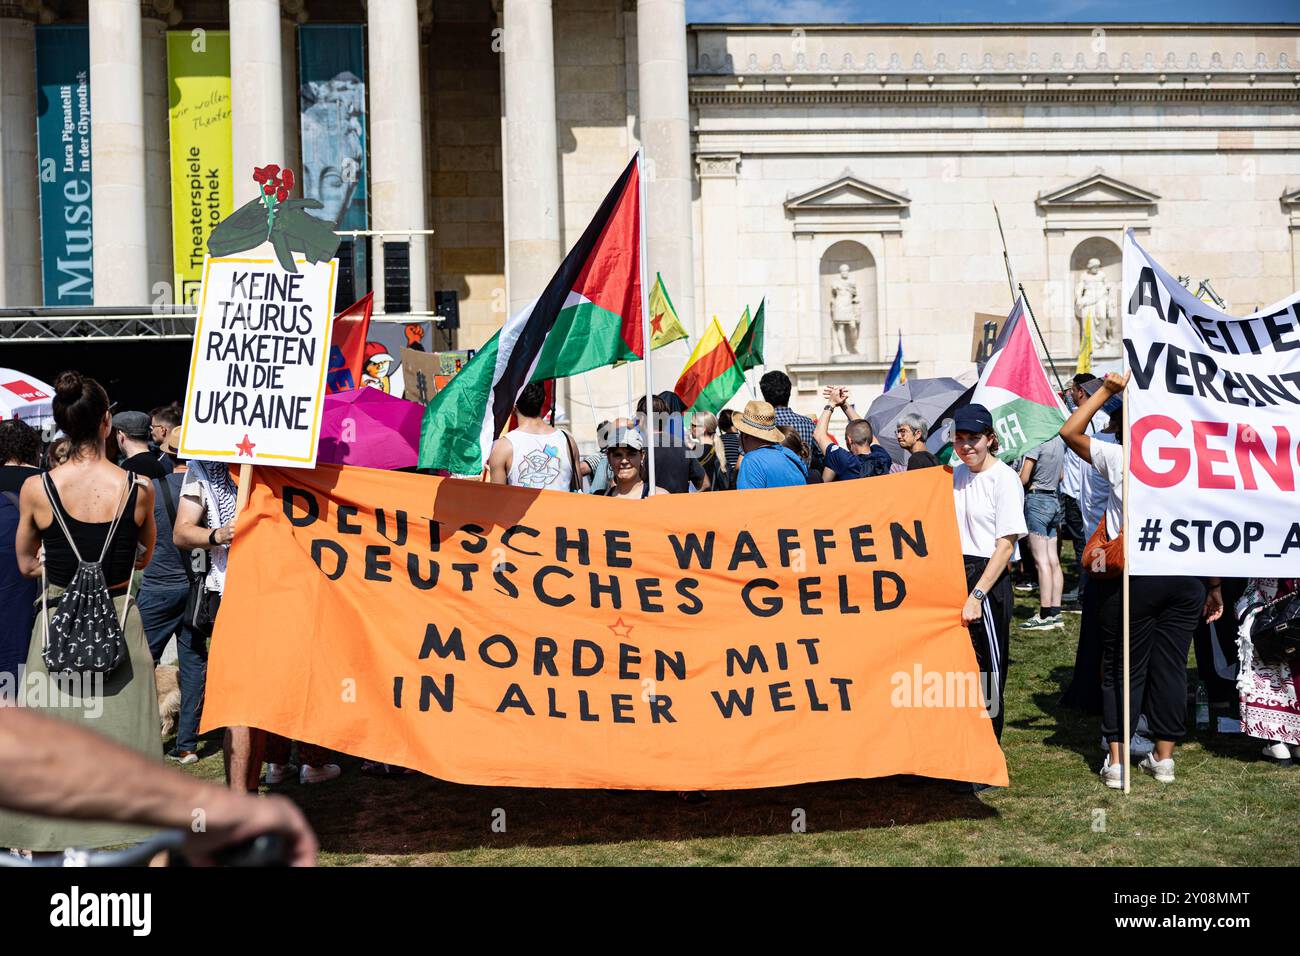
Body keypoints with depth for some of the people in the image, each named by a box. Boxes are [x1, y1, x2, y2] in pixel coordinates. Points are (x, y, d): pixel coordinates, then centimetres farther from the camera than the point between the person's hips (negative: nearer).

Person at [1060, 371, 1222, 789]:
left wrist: (1106, 390, 3)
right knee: (1170, 666, 11)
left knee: (1123, 668, 5)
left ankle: (1116, 761, 6)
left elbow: (1069, 431, 3)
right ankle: (1164, 757, 19)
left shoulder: (1120, 460, -7)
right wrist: (1214, 588, 12)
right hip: (1185, 577, 3)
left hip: (1132, 577, -3)